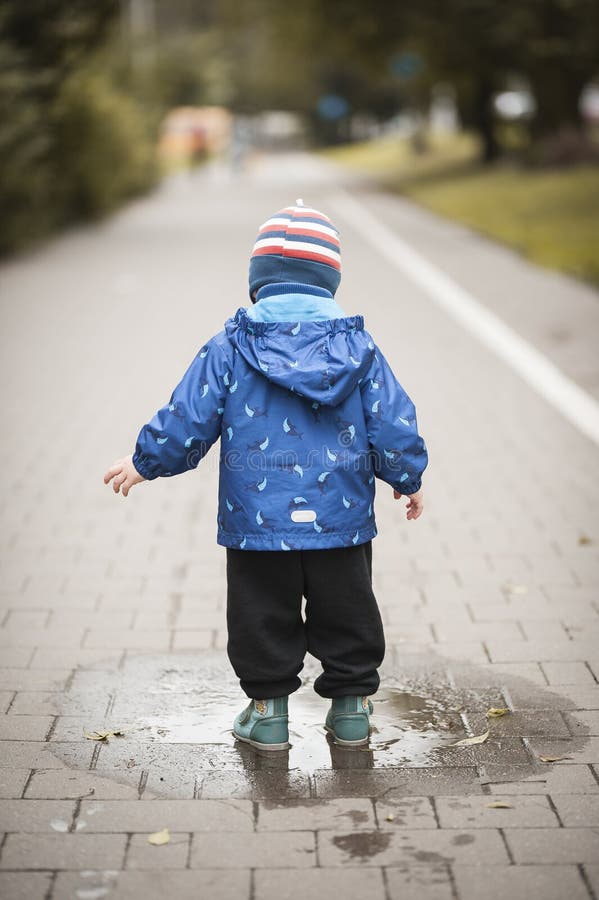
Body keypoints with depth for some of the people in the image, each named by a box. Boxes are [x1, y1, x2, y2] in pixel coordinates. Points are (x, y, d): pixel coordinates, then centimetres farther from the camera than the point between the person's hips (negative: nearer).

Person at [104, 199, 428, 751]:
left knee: (264, 616, 14)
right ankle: (352, 705, 25)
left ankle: (267, 707, 21)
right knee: (346, 614, 16)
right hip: (341, 521, 1)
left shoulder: (229, 348, -7)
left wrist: (144, 463, 11)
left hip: (257, 521, -1)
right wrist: (408, 480, 16)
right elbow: (394, 426, -1)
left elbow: (186, 421, -5)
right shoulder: (360, 347, -3)